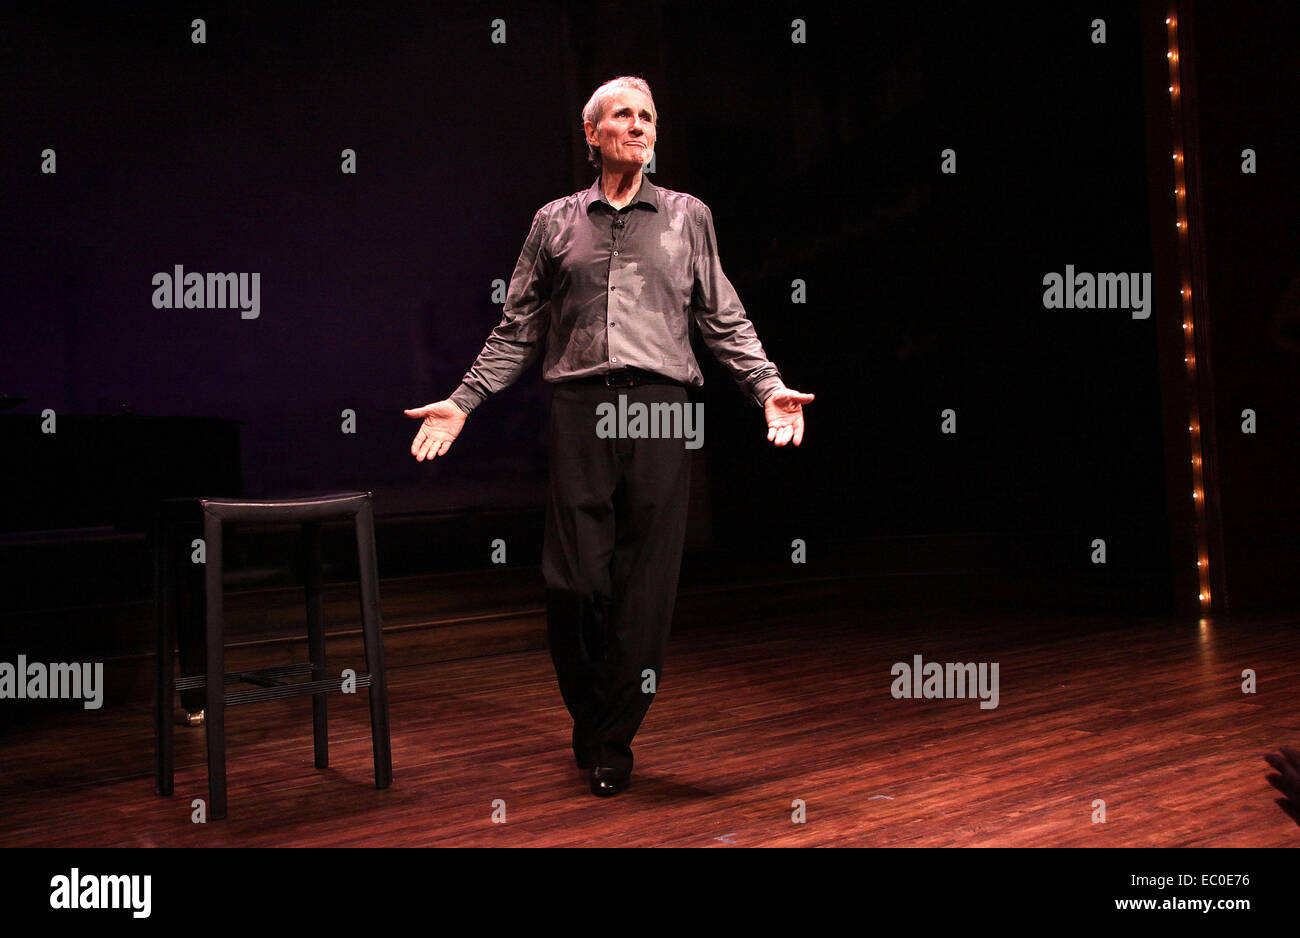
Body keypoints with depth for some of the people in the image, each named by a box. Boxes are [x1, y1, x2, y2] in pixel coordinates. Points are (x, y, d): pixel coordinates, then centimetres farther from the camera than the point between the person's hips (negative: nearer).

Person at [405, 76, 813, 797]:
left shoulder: (687, 217, 15)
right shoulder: (555, 222, 15)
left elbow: (726, 321, 13)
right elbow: (517, 331, 15)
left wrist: (769, 388, -1)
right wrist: (462, 402, 7)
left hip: (660, 409, 0)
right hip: (579, 411, 0)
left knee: (646, 587, 0)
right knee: (573, 580, -3)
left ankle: (613, 741, 14)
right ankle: (589, 718, 21)